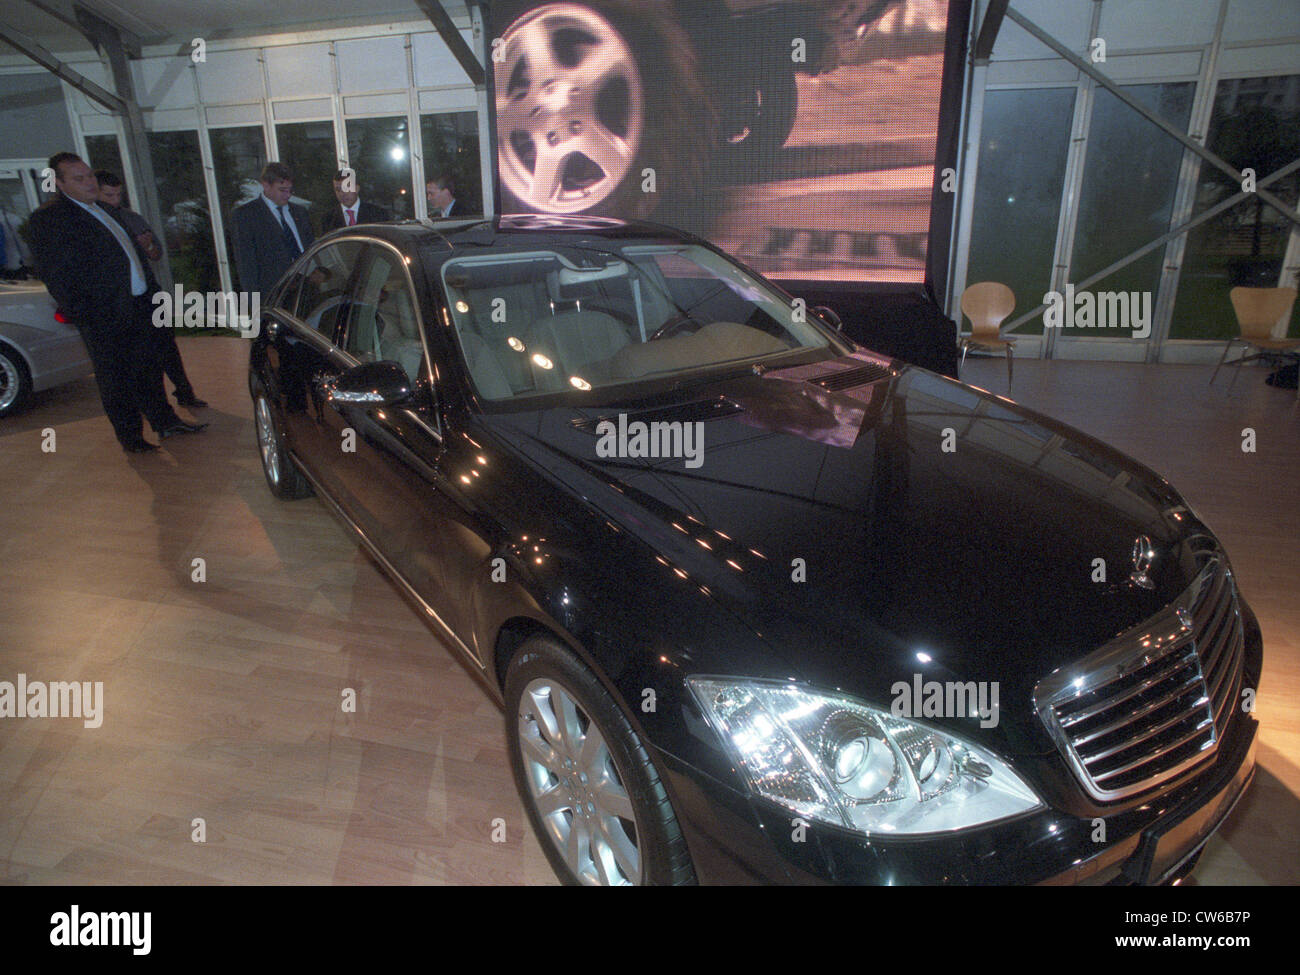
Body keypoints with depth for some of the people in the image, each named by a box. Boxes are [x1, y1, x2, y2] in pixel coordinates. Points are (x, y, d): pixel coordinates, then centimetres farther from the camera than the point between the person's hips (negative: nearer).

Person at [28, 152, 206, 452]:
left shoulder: (105, 210, 16)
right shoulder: (48, 218, -9)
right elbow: (54, 274, -14)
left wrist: (151, 290, 15)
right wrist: (81, 314, -19)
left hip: (140, 305, 7)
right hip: (105, 316, -7)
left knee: (149, 371, 18)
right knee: (116, 381, 4)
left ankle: (164, 420, 30)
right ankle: (130, 437, 15)